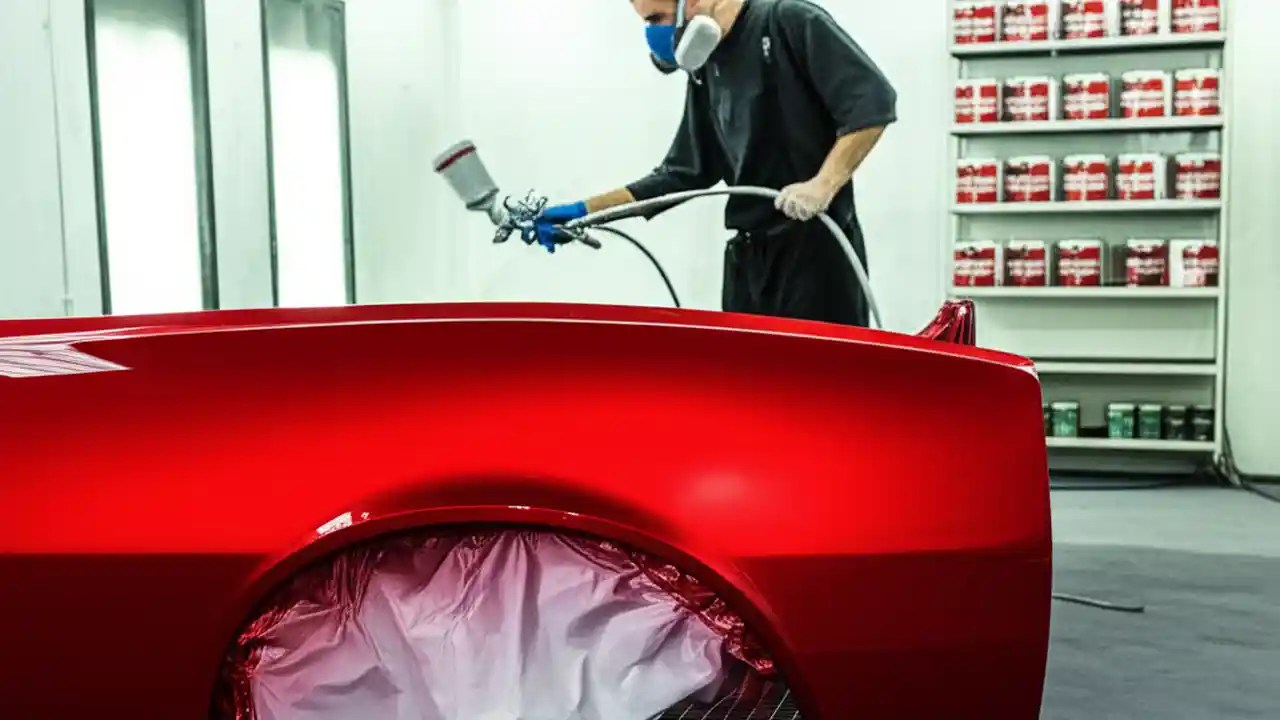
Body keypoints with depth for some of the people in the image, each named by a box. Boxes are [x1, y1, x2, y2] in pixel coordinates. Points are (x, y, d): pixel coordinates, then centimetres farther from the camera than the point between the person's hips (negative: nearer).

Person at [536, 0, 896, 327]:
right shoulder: (705, 71, 17)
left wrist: (823, 184, -24)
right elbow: (683, 172, 16)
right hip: (749, 254, 7)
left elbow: (873, 99, -13)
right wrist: (584, 211, 10)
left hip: (818, 243, -7)